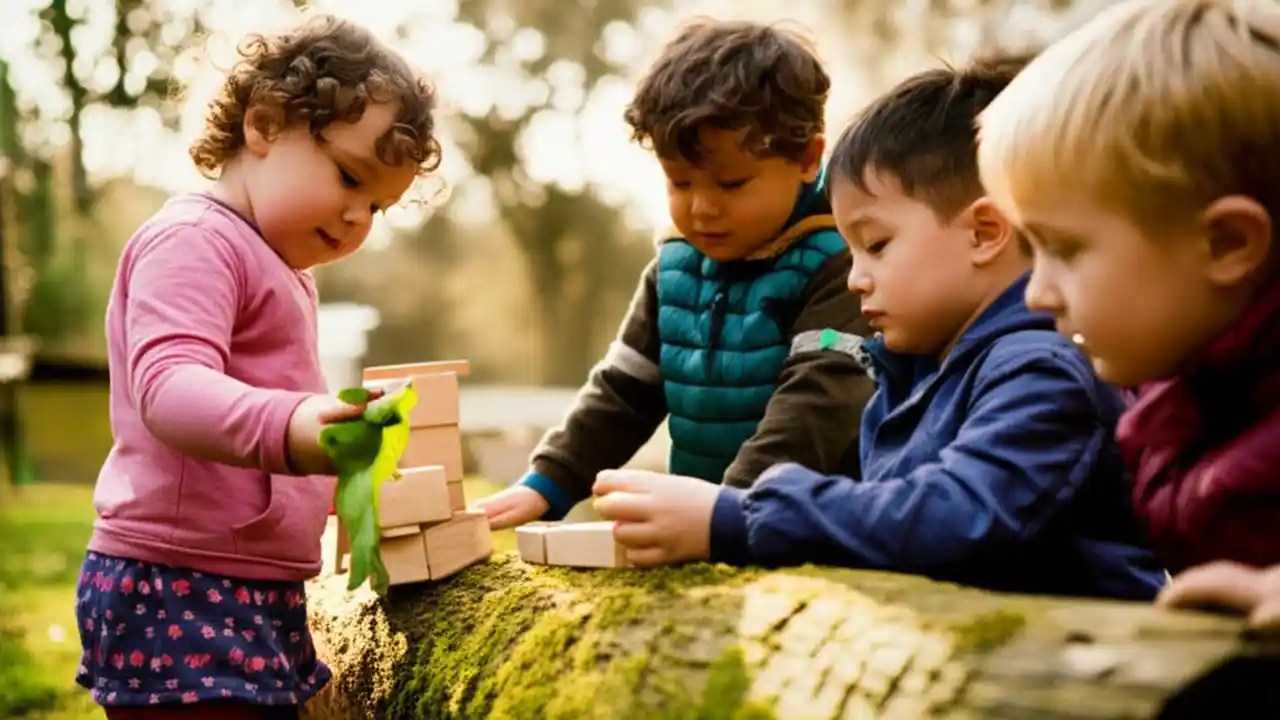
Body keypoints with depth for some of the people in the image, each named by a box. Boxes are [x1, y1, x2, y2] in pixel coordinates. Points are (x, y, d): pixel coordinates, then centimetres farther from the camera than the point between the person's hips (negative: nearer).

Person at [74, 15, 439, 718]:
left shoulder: (280, 271, 21)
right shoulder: (192, 239, -11)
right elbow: (168, 387, -28)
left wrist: (337, 474, 23)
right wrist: (284, 429, -45)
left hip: (255, 595, 10)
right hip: (177, 591, -10)